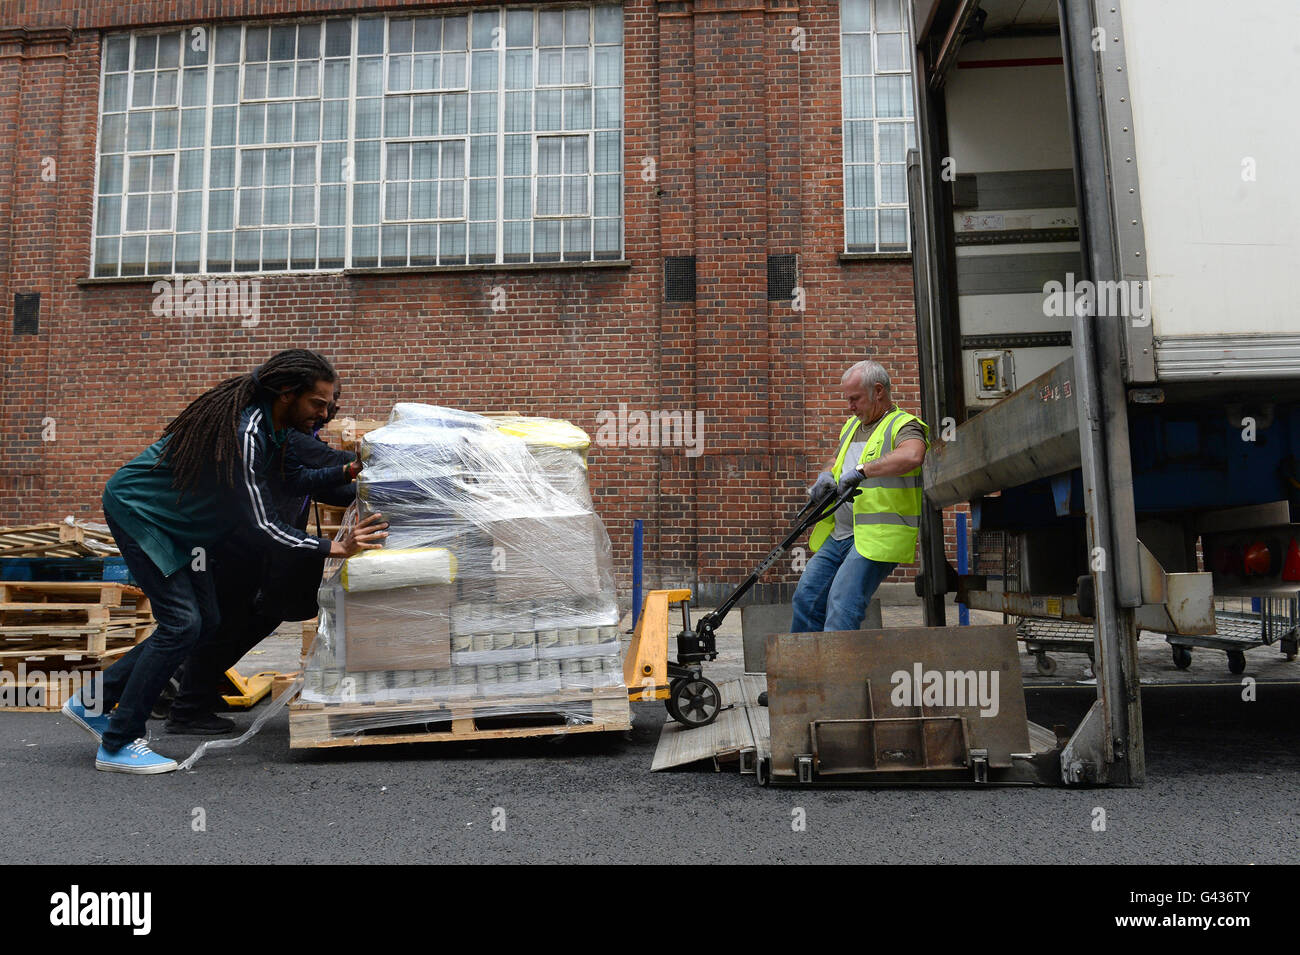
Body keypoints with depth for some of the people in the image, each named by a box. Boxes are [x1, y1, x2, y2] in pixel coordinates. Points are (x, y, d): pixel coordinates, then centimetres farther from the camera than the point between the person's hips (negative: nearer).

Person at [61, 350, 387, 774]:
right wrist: (335, 548, -36)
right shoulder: (245, 433, -33)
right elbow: (262, 523, -33)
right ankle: (118, 745, -1)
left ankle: (94, 702, 19)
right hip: (137, 510, -9)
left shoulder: (273, 422, -5)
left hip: (176, 523, 10)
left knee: (205, 620, 7)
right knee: (182, 622, -14)